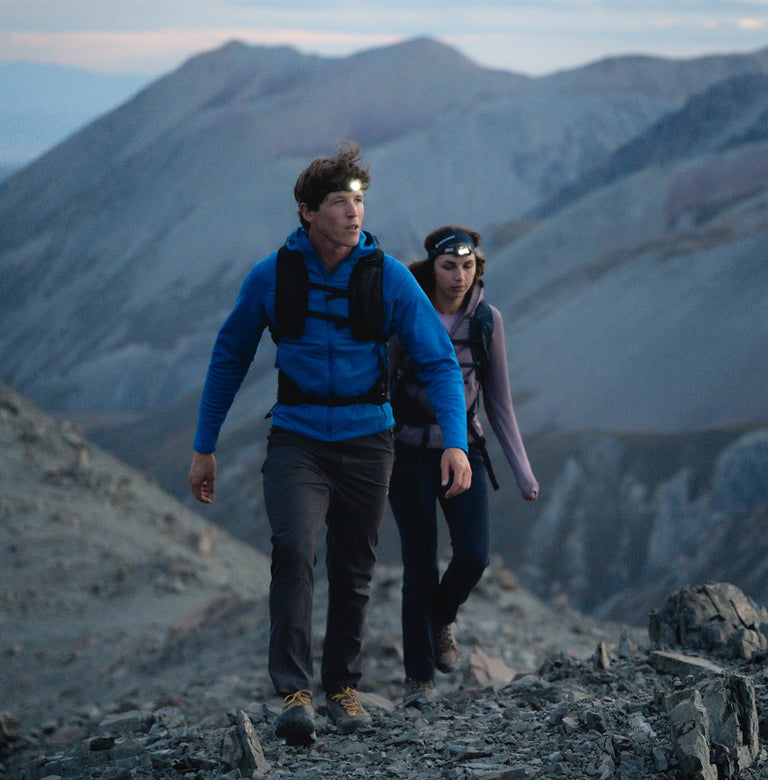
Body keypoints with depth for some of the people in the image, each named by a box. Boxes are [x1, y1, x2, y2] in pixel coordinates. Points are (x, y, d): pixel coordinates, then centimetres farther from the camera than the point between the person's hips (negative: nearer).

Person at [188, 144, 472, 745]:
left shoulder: (388, 277, -6)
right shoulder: (271, 277, -5)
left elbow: (439, 361, -5)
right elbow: (230, 359, 8)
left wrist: (456, 441, -19)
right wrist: (204, 447, 9)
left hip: (367, 440, 1)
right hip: (297, 440, -1)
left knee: (354, 571, 9)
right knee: (294, 550, -23)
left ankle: (343, 686, 27)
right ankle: (294, 694, -23)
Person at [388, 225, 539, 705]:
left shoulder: (486, 319, -2)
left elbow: (499, 400, 5)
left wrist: (522, 469, 4)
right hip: (410, 454, -2)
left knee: (474, 555, -13)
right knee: (420, 565, -4)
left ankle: (442, 619, 20)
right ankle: (421, 677, 9)